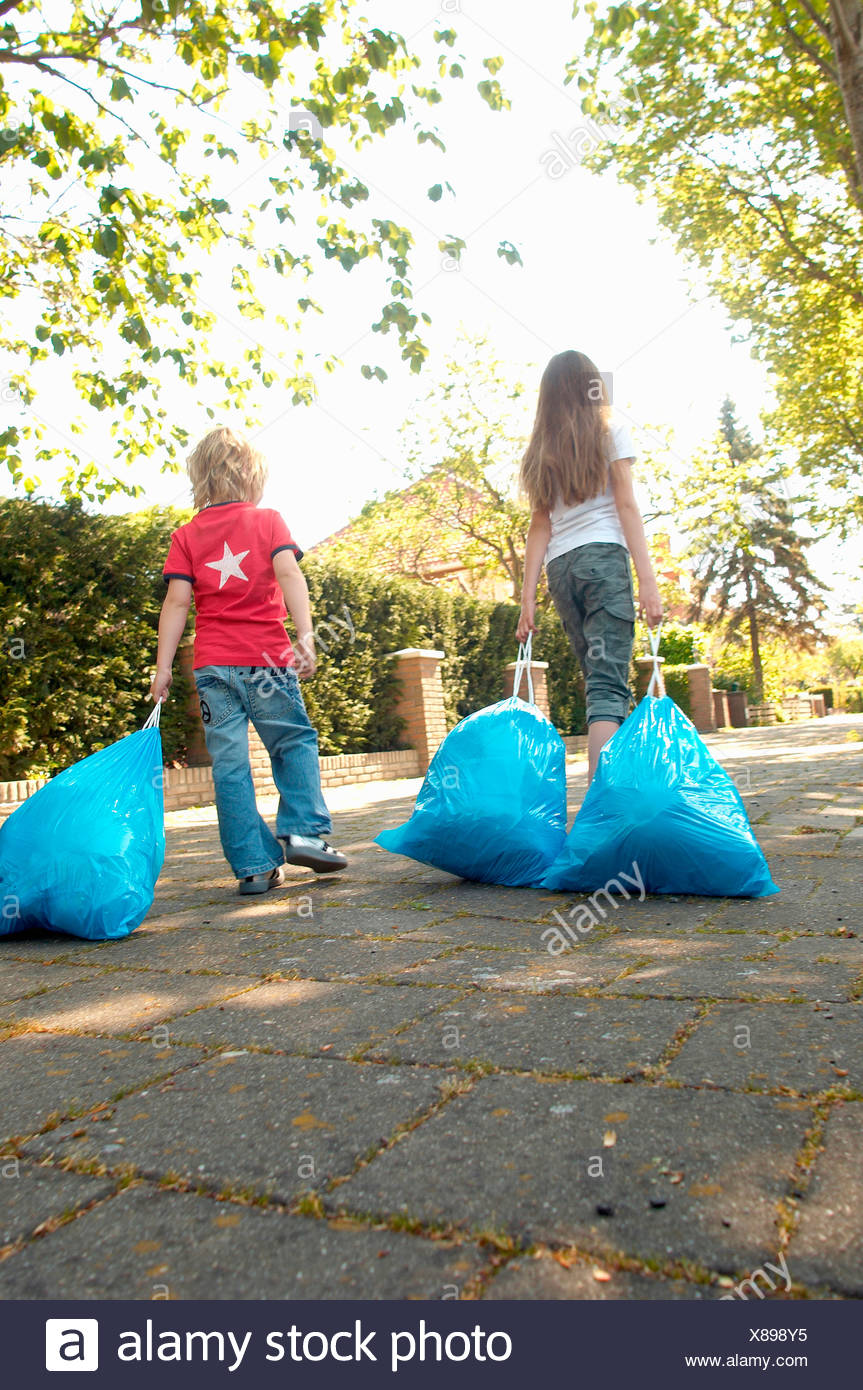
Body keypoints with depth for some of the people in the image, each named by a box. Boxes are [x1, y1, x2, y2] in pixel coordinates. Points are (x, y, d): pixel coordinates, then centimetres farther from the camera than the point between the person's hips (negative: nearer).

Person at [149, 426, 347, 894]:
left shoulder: (186, 535, 10)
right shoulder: (267, 520, 6)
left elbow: (176, 601, 2)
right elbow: (290, 576, -9)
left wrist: (163, 667, 1)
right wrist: (305, 635, -16)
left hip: (213, 666, 2)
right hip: (266, 659, -1)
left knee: (229, 763, 4)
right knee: (295, 742, 15)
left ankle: (254, 865, 6)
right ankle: (303, 831, 2)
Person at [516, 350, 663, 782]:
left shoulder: (541, 450, 18)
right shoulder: (611, 432, 9)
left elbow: (539, 526, 11)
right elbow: (627, 506, -1)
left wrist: (528, 596, 7)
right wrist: (647, 579, -7)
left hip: (559, 568, 5)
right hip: (603, 557, -4)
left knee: (602, 680, 13)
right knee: (608, 685, -12)